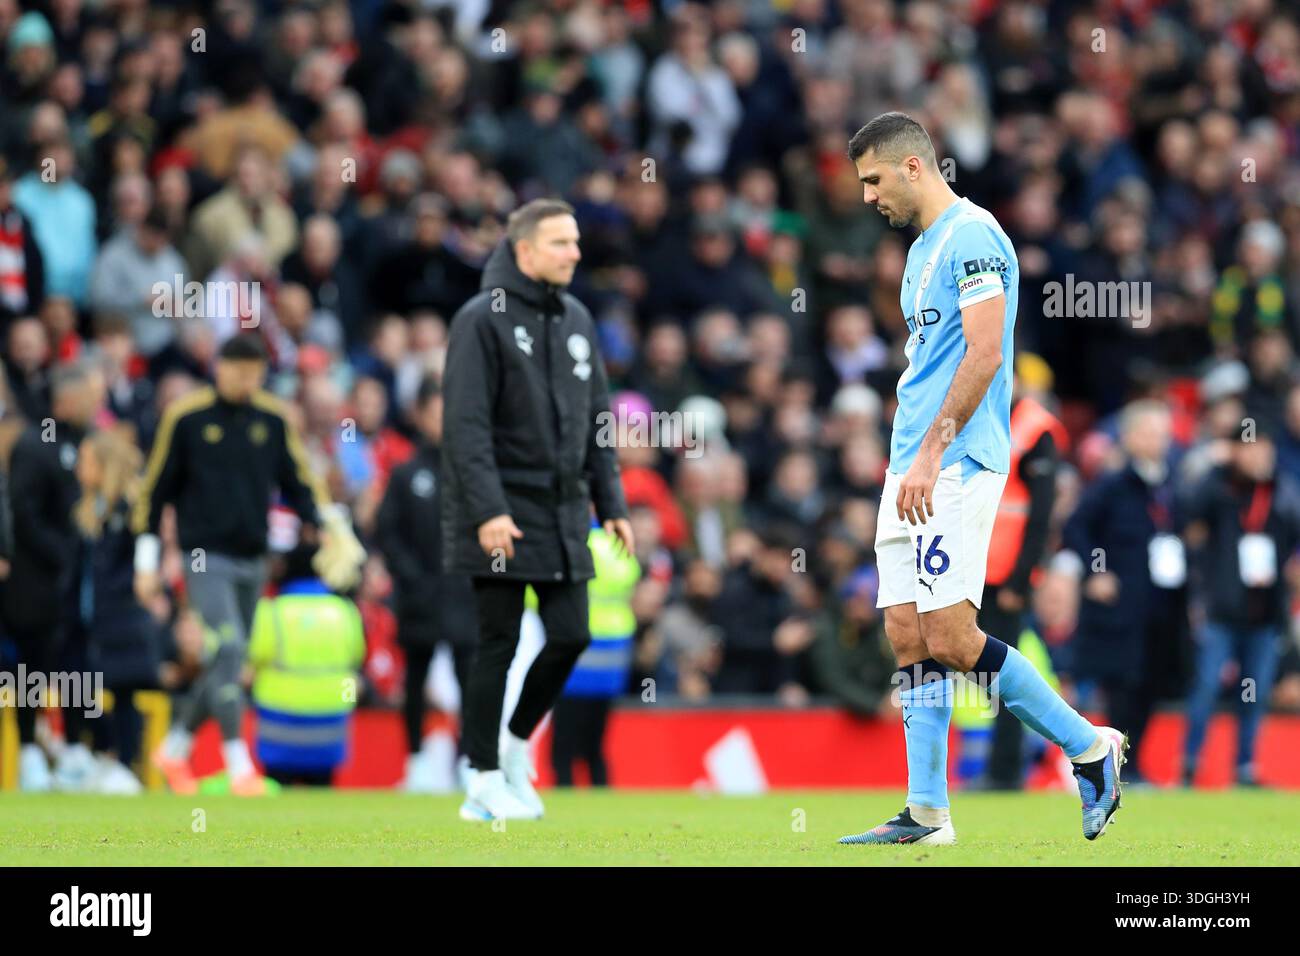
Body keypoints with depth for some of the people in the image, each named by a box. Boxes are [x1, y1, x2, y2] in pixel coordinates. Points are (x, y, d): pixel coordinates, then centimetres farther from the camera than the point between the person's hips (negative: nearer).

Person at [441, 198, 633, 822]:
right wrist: (487, 510, -21)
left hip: (563, 512, 6)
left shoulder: (577, 321, 12)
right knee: (499, 644, -2)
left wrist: (610, 502, 12)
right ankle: (485, 780, 6)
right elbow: (466, 423, -14)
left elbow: (595, 418, 18)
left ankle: (517, 741, 23)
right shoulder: (482, 319, -9)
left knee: (570, 637, 1)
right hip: (502, 515, -6)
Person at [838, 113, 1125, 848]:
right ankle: (928, 812, 4)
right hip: (913, 468, 10)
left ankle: (1090, 749, -2)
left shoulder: (972, 236, -10)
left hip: (956, 464, -10)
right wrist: (911, 461, 20)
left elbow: (984, 354, -19)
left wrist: (930, 454, -22)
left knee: (951, 639, -14)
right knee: (908, 637, 4)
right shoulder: (925, 248, 20)